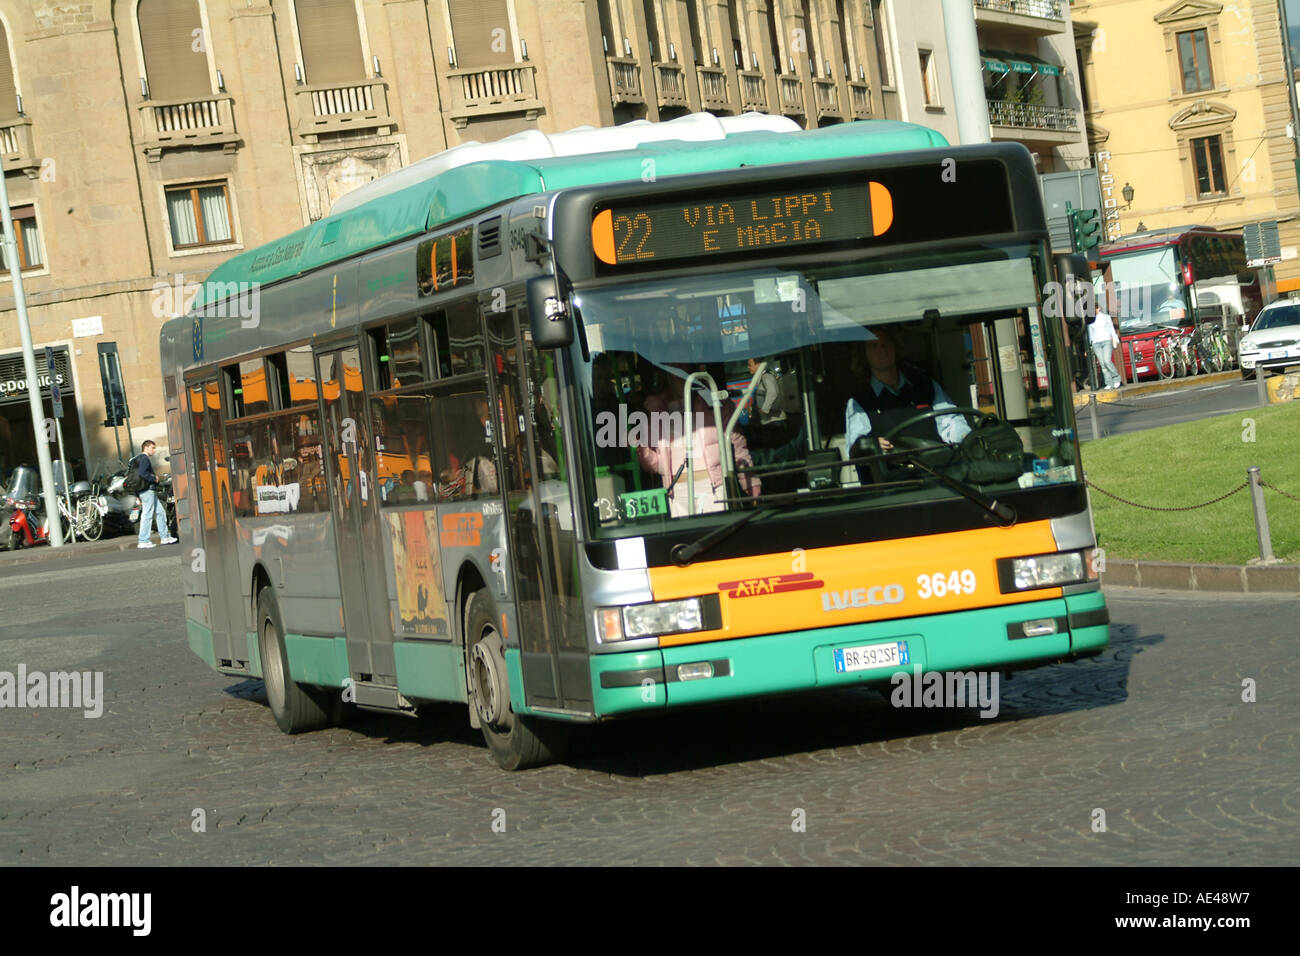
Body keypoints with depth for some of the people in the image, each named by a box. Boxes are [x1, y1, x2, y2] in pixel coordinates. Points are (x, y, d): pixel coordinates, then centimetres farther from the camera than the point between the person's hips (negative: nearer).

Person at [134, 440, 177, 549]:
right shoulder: (144, 458, -10)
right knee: (147, 515, -10)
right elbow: (143, 473, -23)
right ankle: (143, 541, -10)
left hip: (149, 491, 11)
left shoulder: (140, 458, 22)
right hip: (147, 490, -11)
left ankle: (164, 537, 15)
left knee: (160, 512, 13)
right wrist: (154, 478, -12)